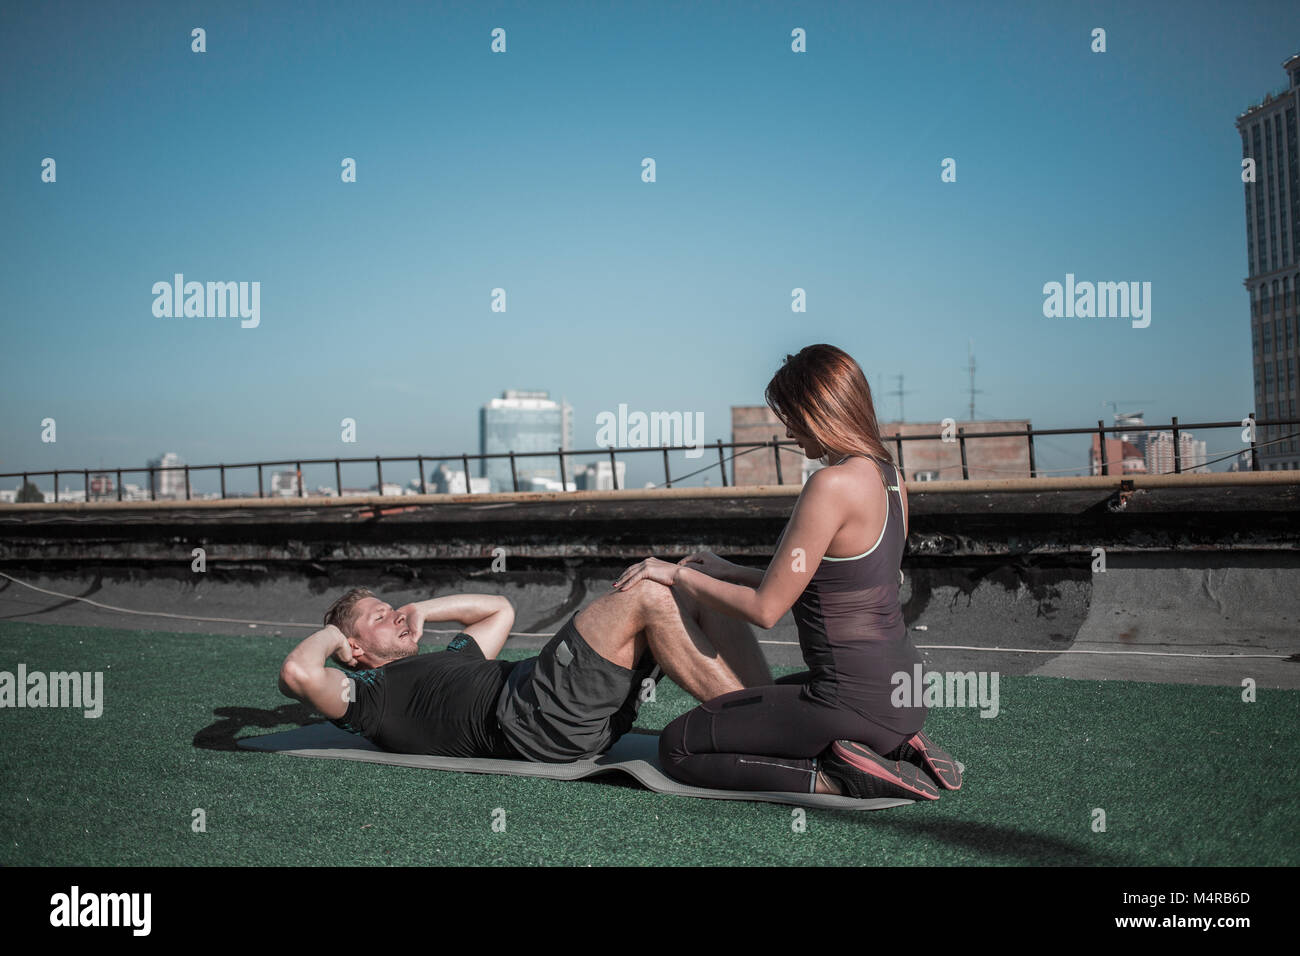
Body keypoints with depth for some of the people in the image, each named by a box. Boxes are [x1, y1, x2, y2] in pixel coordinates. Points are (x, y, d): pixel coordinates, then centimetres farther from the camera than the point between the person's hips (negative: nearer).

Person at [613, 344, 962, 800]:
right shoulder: (889, 477, 7)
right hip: (901, 686, 9)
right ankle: (895, 748, 14)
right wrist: (732, 572, 18)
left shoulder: (832, 485, -21)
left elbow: (765, 609, -17)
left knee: (677, 747, 3)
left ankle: (840, 776, -7)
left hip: (858, 701, -9)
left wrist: (678, 574, -3)